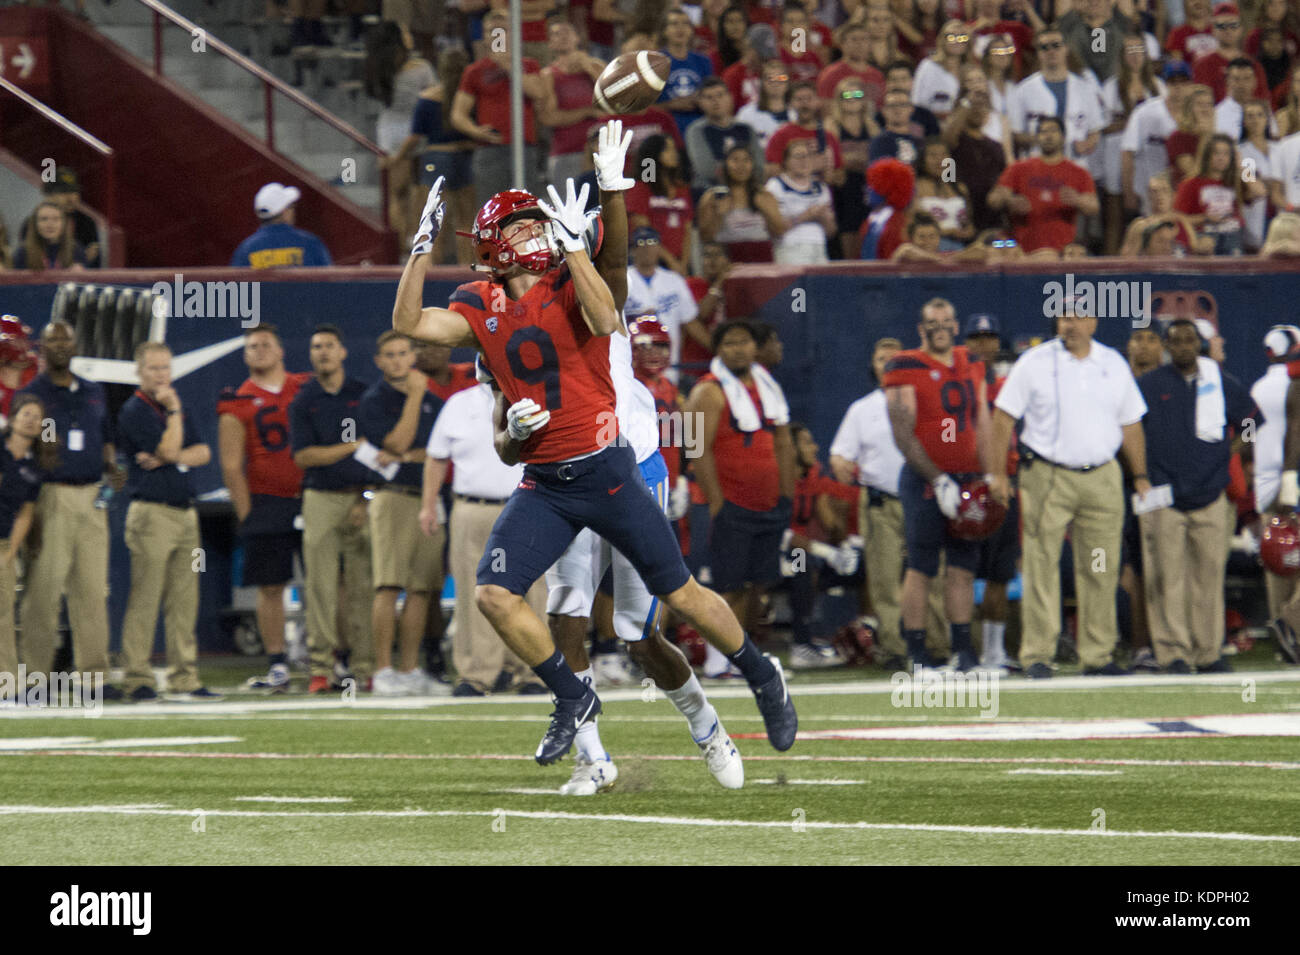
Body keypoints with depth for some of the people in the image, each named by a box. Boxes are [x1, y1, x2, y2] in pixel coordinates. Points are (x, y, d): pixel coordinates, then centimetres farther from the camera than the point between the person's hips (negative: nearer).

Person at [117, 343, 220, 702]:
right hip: (152, 513, -7)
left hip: (185, 511, 7)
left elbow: (202, 453, 9)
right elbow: (170, 449, -16)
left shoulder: (174, 408, 19)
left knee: (184, 602, 6)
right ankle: (137, 680, -5)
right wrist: (174, 410, -7)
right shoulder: (134, 411, -6)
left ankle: (184, 680, 7)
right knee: (144, 601, -7)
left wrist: (165, 459, -6)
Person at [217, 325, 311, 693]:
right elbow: (231, 465, 1)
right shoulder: (237, 404, 3)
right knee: (270, 587, -1)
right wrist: (247, 514, -6)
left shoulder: (307, 389, 9)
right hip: (266, 501, -2)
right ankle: (278, 666, 4)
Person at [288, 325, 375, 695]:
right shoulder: (302, 401, 7)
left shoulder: (364, 394, 8)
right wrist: (354, 446, -10)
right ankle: (322, 667, -4)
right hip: (322, 498, 0)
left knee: (362, 584, -3)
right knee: (321, 585, -5)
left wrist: (366, 499, -5)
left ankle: (362, 664, -1)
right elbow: (303, 456, -3)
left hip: (362, 496, 0)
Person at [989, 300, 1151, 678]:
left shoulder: (1114, 364, 11)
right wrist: (998, 473, -6)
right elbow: (1004, 417, 0)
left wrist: (1140, 476, 13)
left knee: (1101, 572, 4)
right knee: (1041, 567, -5)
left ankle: (1097, 655, 10)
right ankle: (1036, 656, -3)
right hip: (1047, 477, -3)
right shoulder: (1034, 363, 0)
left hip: (1102, 478, 3)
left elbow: (1130, 423, 17)